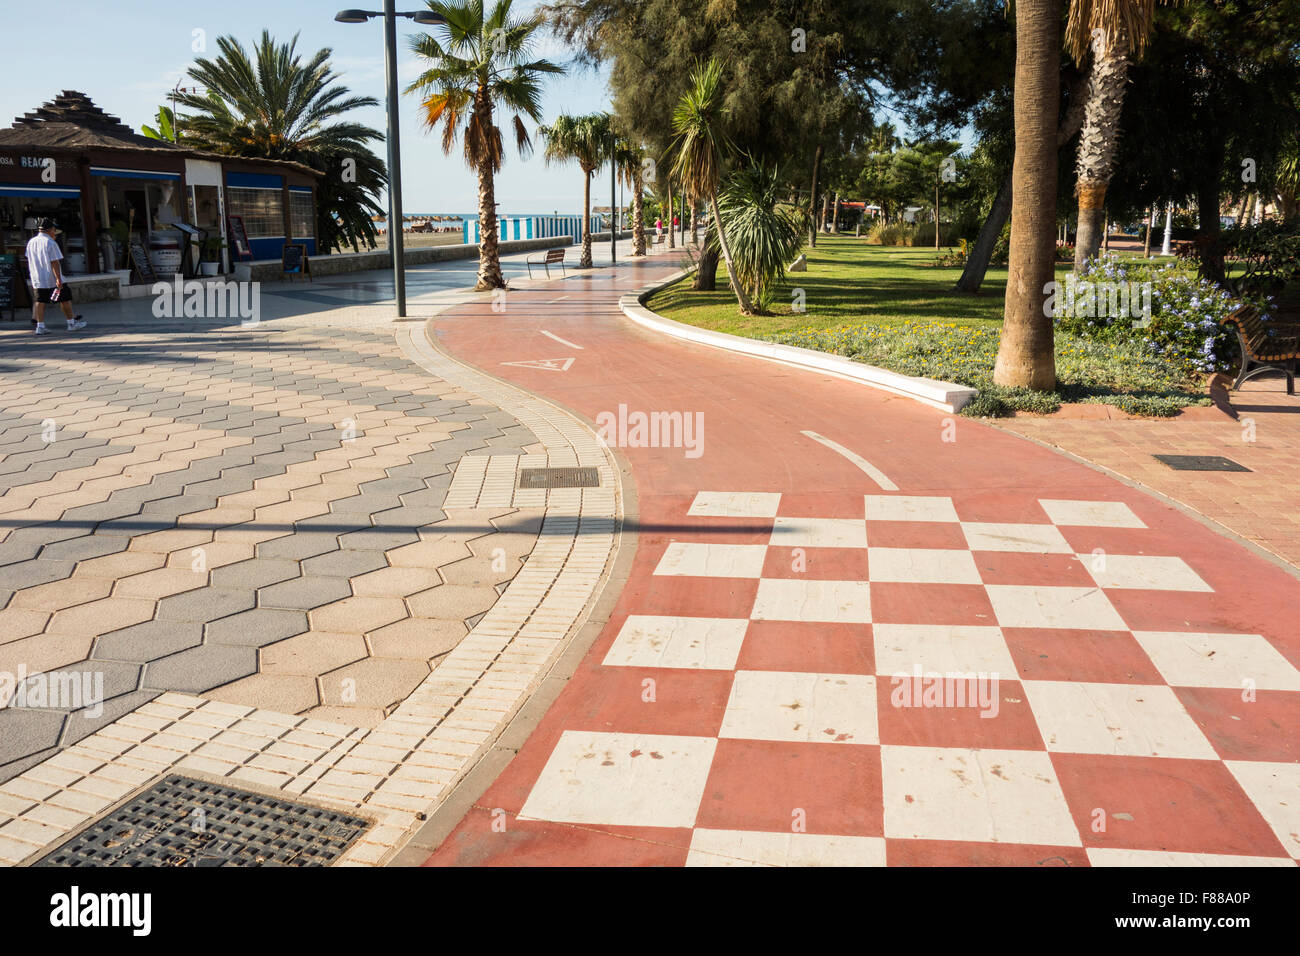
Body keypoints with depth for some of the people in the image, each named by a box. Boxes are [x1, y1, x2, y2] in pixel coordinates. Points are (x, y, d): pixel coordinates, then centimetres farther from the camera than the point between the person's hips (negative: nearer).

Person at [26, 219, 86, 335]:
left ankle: (40, 326, 2)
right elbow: (54, 262, -18)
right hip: (52, 278, -6)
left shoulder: (31, 242, 9)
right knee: (65, 299, 6)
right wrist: (59, 279, -18)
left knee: (40, 301, 7)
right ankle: (72, 323, 12)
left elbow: (30, 262, 16)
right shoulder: (50, 243, -13)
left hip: (37, 279, 6)